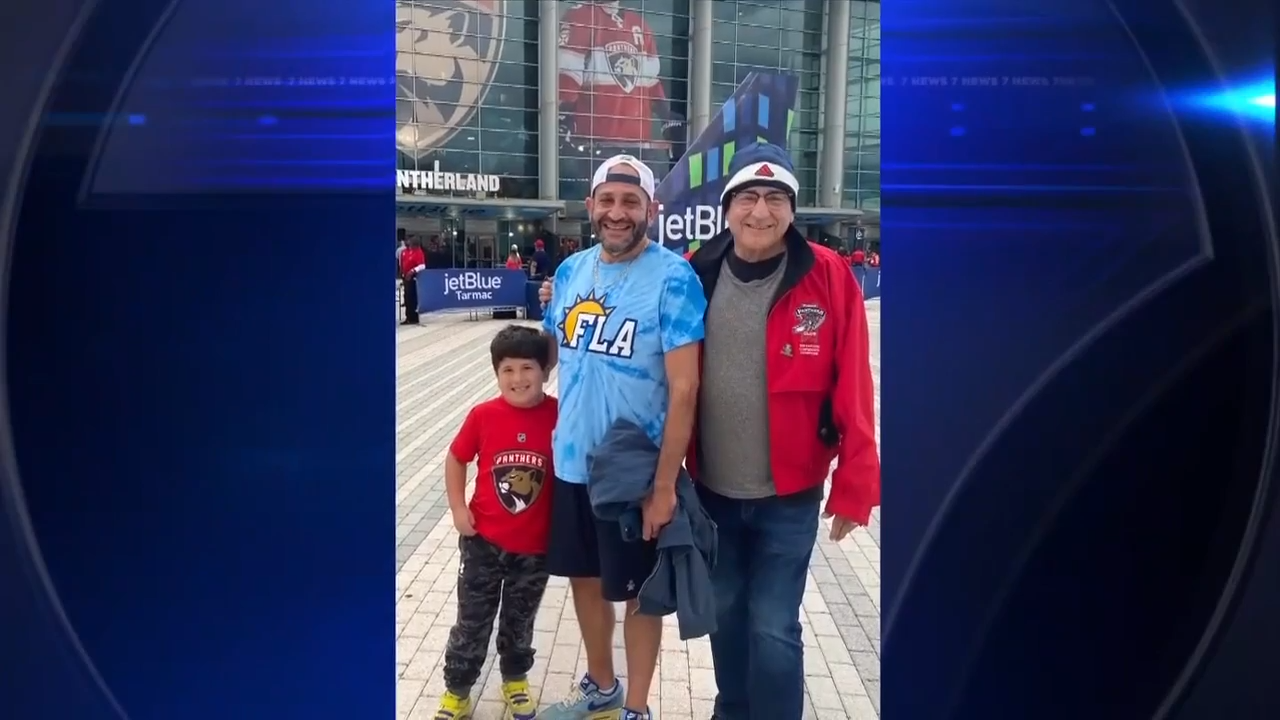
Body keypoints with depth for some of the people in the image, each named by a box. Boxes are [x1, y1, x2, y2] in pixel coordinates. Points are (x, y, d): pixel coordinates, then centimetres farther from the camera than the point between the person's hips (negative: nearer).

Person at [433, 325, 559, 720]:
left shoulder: (559, 416, -14)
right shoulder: (483, 415, -12)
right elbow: (456, 459, 3)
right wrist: (458, 509, -3)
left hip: (535, 547, 0)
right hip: (483, 542, 0)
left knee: (519, 622, 21)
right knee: (472, 622, 13)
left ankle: (515, 681, 44)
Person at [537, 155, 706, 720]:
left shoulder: (673, 279, -16)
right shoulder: (571, 270, 2)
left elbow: (684, 388, -18)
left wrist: (665, 484, -19)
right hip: (571, 463, 6)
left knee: (637, 592, 11)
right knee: (584, 577, 21)